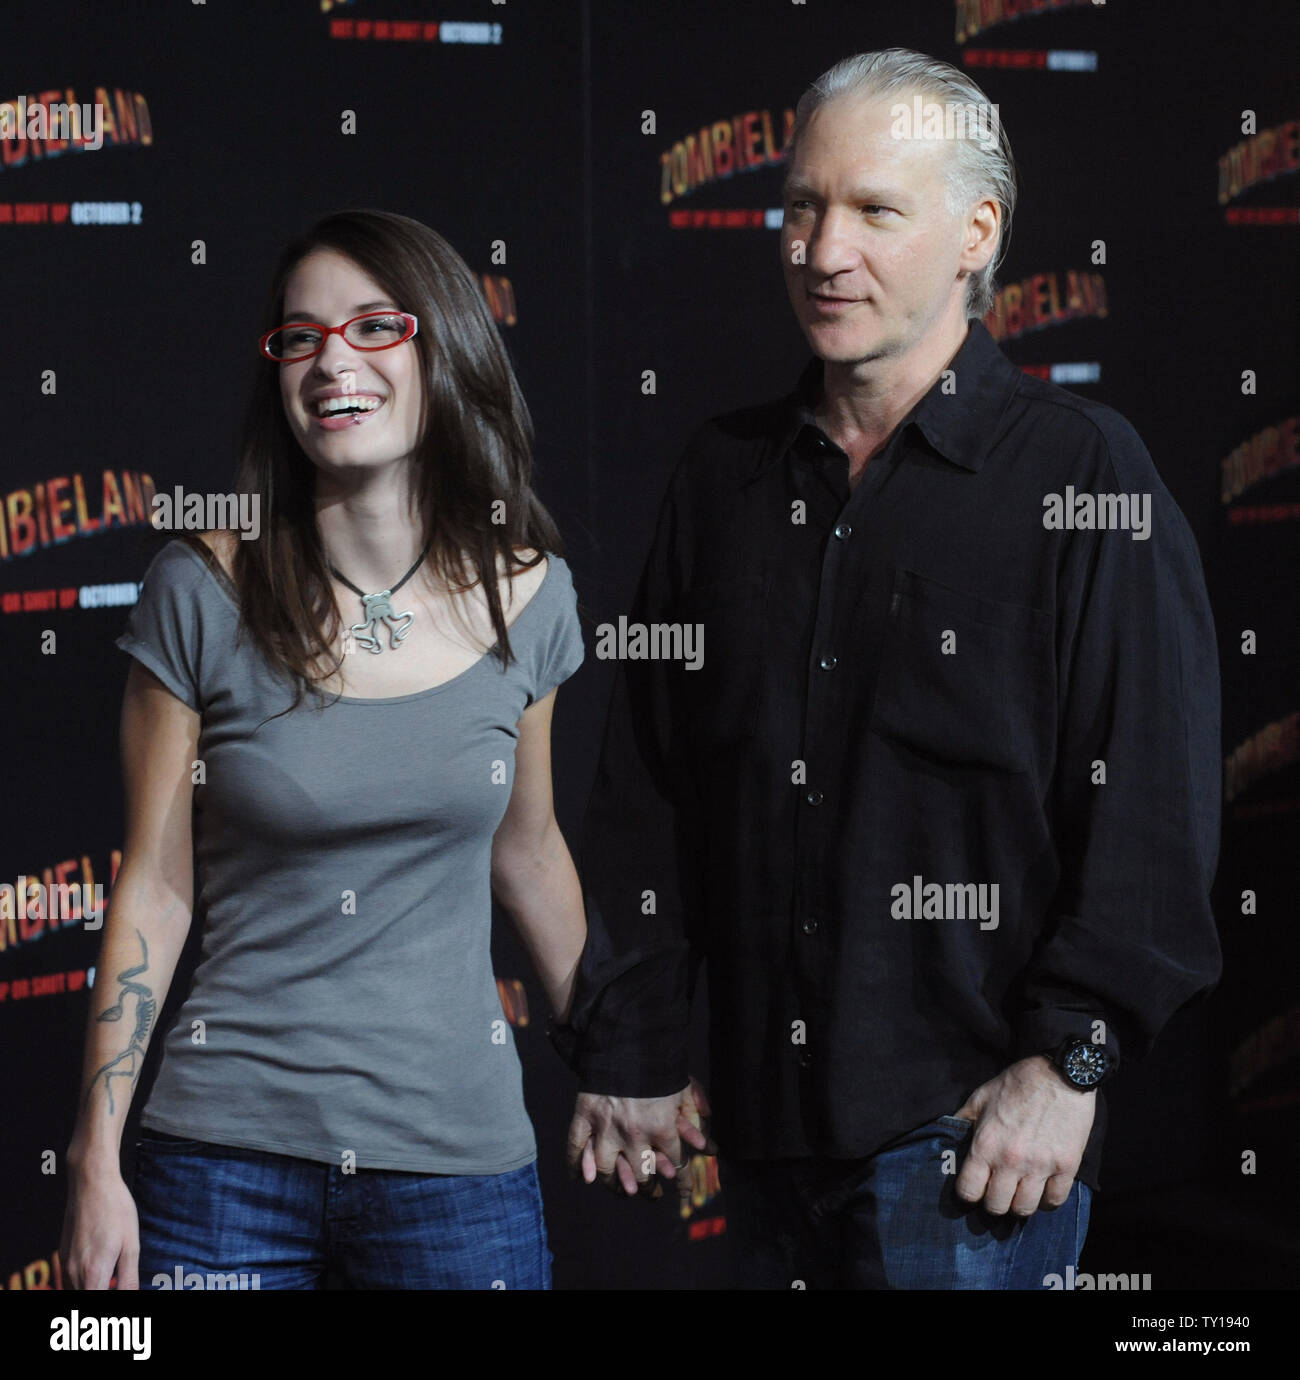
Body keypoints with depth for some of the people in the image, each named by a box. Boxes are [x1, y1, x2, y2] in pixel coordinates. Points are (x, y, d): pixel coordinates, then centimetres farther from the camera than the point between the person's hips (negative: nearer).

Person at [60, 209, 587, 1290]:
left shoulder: (526, 594, 1)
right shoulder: (204, 591, -7)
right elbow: (155, 887, -3)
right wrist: (97, 1166, -4)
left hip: (460, 1159, 2)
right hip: (227, 1158, -2)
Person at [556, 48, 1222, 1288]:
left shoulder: (1083, 472, -3)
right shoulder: (724, 475, 12)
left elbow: (1152, 807, -8)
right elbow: (642, 795, 14)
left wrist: (1069, 1057, -13)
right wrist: (623, 1050, 10)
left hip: (971, 1129, -5)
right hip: (765, 1120, 5)